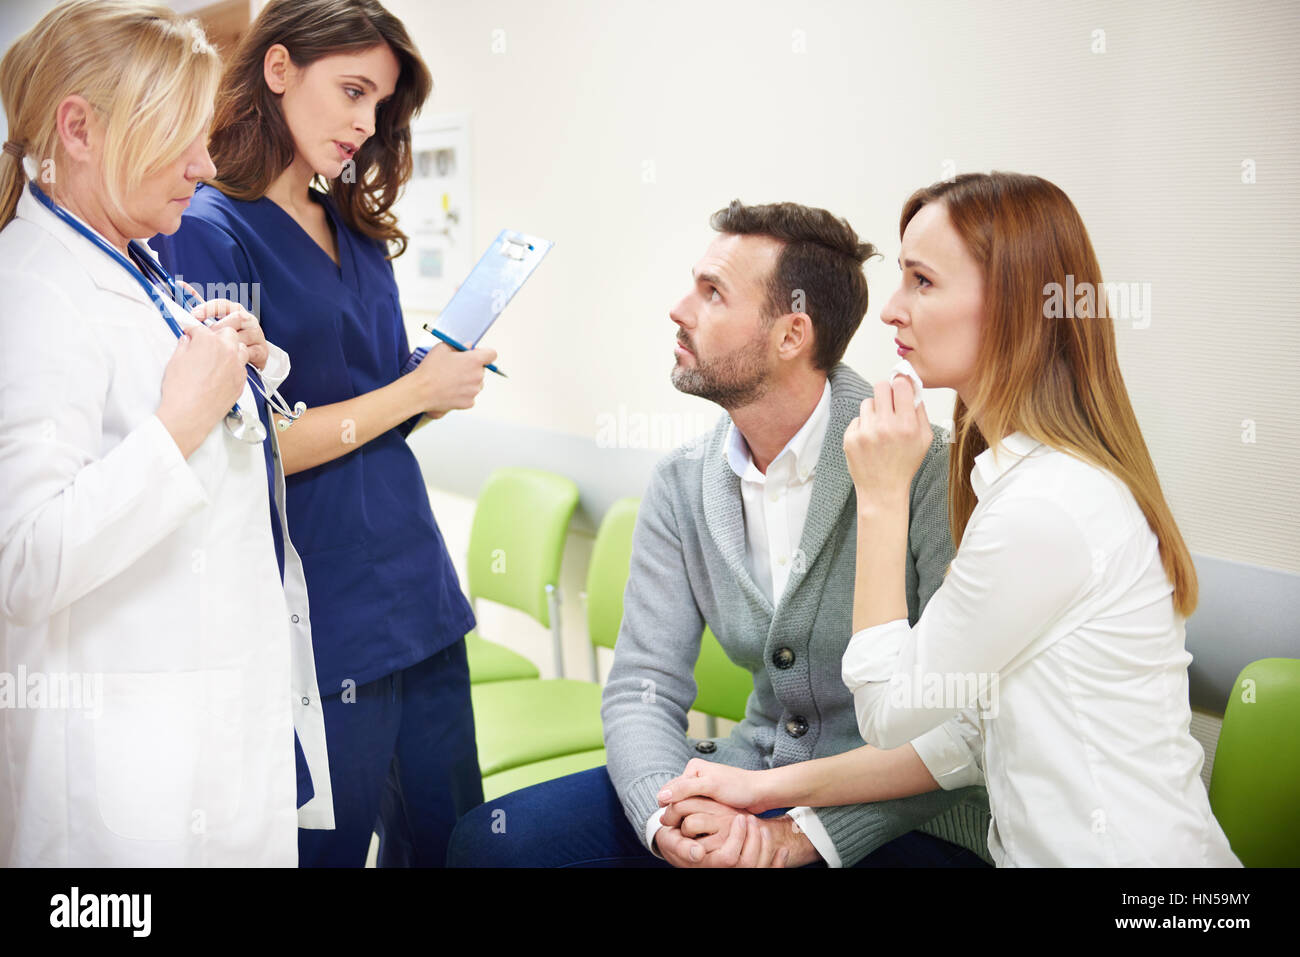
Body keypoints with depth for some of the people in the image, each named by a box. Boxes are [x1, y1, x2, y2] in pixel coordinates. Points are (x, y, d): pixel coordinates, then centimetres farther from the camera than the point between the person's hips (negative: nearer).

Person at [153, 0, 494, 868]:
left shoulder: (357, 231, 13)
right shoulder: (204, 231, -11)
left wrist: (448, 378, -3)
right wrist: (414, 391, -12)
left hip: (416, 584, 8)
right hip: (321, 614, -7)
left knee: (451, 835, 14)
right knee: (330, 846, 7)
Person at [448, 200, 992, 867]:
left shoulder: (929, 469, -16)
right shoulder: (681, 487, 3)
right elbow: (644, 686, 0)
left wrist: (799, 834, -23)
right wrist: (668, 821, -20)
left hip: (904, 815, -6)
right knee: (489, 839, -6)